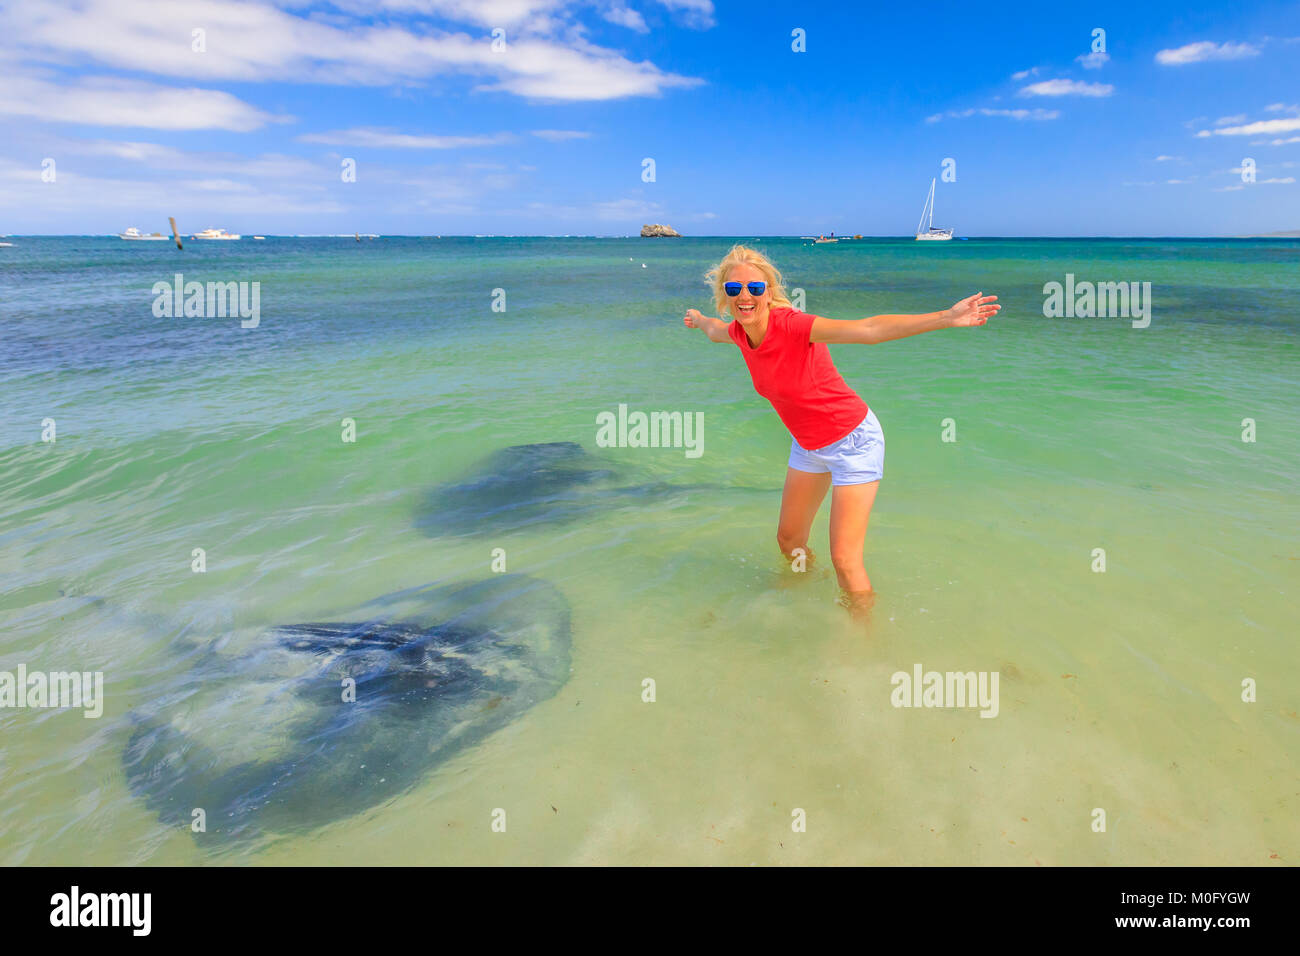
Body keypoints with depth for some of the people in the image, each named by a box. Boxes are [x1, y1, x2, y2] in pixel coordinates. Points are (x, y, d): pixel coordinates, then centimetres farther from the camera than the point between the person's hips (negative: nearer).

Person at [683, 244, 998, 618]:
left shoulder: (790, 324, -28)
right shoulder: (740, 332, -6)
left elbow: (868, 329, -38)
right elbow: (716, 331, 20)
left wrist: (947, 318, -46)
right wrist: (699, 319, 41)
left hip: (853, 441, -7)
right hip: (807, 445, 7)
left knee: (845, 560, -8)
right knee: (789, 540, 20)